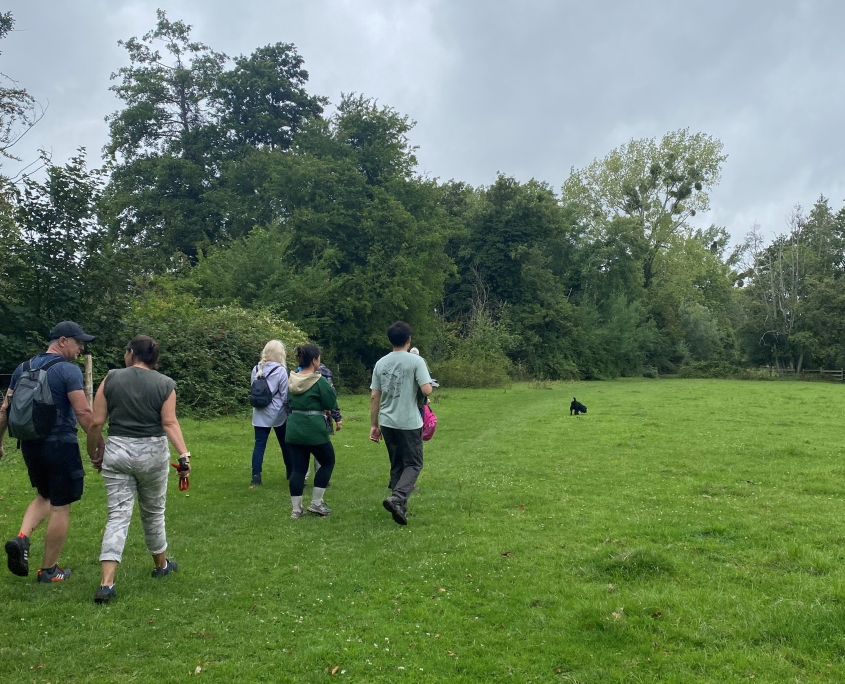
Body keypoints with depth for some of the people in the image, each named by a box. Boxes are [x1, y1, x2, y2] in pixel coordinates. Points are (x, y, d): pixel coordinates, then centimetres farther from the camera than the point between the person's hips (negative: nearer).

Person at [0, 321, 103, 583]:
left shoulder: (23, 368, 9)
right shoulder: (68, 370, -12)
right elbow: (83, 413, -19)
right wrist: (99, 444, -13)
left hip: (30, 444, 7)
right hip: (60, 444, -7)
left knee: (45, 497, 26)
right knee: (60, 507, 4)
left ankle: (21, 538, 2)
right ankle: (49, 570, 12)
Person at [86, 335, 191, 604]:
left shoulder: (111, 379, -1)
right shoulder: (165, 384, -1)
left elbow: (96, 423, -2)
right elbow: (170, 423, -12)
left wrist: (93, 453, 12)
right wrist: (184, 455, -14)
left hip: (117, 452, 0)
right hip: (153, 453, 0)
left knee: (118, 515, 1)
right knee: (153, 512, 19)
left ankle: (106, 583, -10)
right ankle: (161, 565, 38)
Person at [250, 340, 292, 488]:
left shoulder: (257, 369, 0)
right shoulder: (281, 371, -15)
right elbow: (285, 395, -11)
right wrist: (289, 409, 2)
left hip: (260, 413, 3)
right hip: (277, 413, -3)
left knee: (259, 444, 2)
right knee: (285, 443, 13)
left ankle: (256, 476, -6)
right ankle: (291, 472, 27)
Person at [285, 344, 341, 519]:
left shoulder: (292, 380, 6)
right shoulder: (319, 381, -15)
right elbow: (332, 404, -9)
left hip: (294, 428, 6)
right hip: (314, 429, -6)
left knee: (298, 468, 10)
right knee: (328, 462, 14)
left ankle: (296, 509, 11)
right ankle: (316, 503, 11)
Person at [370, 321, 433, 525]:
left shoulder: (381, 363, 6)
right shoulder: (416, 361, -8)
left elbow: (374, 397, 6)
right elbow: (427, 390, -16)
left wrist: (374, 425, 12)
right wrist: (427, 382, 8)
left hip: (387, 423, 5)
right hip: (409, 423, -5)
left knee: (396, 465, 17)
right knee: (413, 464, 5)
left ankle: (400, 506, 22)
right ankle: (396, 498, -17)